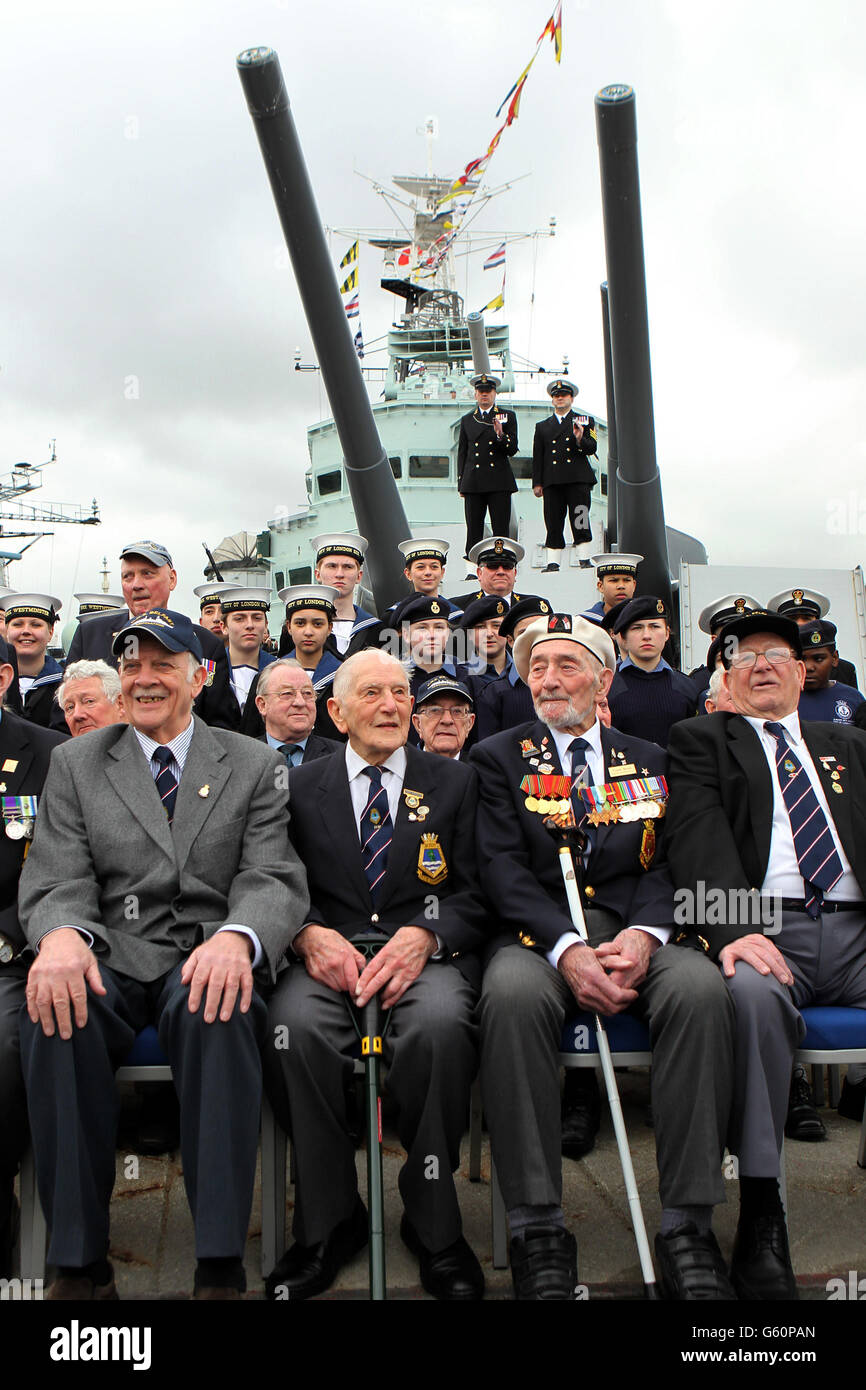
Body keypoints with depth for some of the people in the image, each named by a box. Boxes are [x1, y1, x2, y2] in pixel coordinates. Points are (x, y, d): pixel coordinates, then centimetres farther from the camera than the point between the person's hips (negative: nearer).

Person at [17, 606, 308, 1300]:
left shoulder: (255, 766, 11)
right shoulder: (76, 763, 15)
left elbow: (273, 879, 0)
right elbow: (59, 880, 4)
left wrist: (236, 937, -26)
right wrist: (61, 935, -22)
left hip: (207, 960, -1)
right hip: (111, 957, 1)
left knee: (215, 1009, -36)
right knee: (54, 1010, -33)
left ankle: (221, 1267, -27)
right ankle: (79, 1262, -19)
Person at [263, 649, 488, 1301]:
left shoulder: (455, 782, 12)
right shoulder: (300, 786, 14)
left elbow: (476, 894, 5)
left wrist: (423, 936, -14)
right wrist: (311, 934, -14)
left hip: (425, 954, -1)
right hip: (329, 955, 1)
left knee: (439, 1024, -35)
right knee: (296, 1025, -32)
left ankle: (434, 1226, -11)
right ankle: (329, 1223, -10)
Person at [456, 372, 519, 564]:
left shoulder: (508, 416, 10)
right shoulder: (467, 420, 17)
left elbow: (512, 450, 3)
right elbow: (462, 453, 18)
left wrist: (501, 435, -17)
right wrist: (461, 484, 11)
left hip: (499, 483, -2)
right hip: (473, 482, 2)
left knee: (501, 531, -4)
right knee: (473, 531, -1)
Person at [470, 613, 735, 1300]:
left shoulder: (649, 760, 19)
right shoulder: (498, 757, 11)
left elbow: (665, 864, 8)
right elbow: (504, 869, -1)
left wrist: (644, 934, -14)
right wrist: (567, 949, -18)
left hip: (634, 929, 2)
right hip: (539, 934, -1)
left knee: (701, 987, -31)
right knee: (513, 994, -36)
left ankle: (688, 1226, -21)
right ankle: (539, 1231, -24)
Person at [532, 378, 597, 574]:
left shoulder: (585, 421, 16)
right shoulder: (542, 426, 20)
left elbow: (592, 448, 5)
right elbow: (537, 457, 16)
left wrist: (580, 440, -16)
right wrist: (537, 483, 6)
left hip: (578, 479, -2)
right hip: (552, 482, 2)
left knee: (580, 521, -7)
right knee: (553, 524, -2)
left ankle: (585, 560, -4)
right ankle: (552, 563, -2)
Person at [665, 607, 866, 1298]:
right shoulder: (701, 739, 18)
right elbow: (698, 836, 0)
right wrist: (731, 925, -20)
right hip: (762, 929, -3)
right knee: (754, 994, -37)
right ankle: (761, 1213, -24)